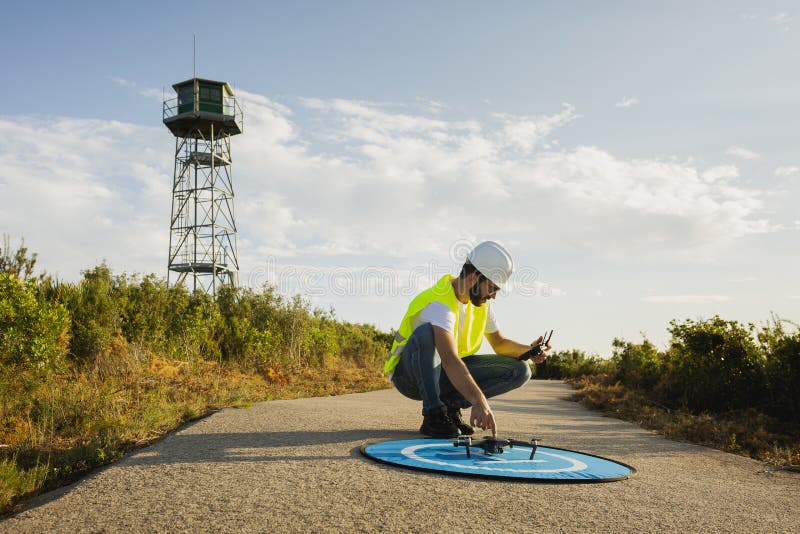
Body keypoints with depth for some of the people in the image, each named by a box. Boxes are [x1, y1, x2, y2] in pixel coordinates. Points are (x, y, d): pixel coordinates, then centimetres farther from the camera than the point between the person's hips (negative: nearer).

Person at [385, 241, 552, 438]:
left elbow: (499, 343, 12)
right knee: (426, 332, -40)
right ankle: (433, 414, -30)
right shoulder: (440, 303, -28)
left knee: (520, 371, -7)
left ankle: (450, 403, -6)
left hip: (445, 375, 7)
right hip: (410, 375, -7)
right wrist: (479, 401, -50)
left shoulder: (481, 303, 0)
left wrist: (528, 350, -9)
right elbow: (450, 361, -41)